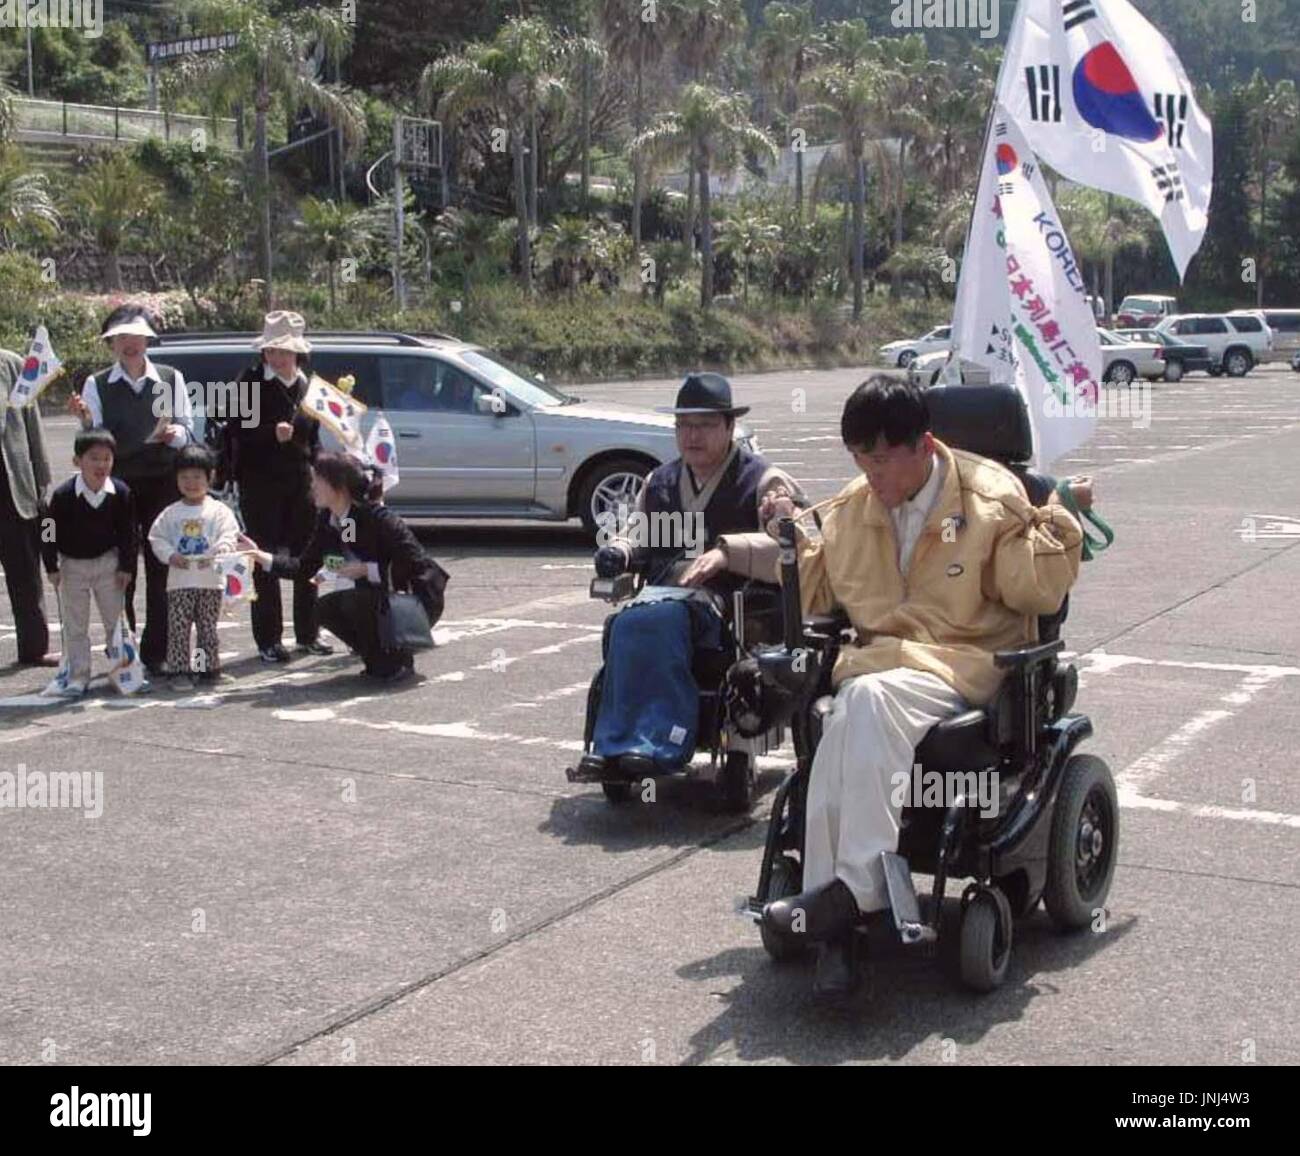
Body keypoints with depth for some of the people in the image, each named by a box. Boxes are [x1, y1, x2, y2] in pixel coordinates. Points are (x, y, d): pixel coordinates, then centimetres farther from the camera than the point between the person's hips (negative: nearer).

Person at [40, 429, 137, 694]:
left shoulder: (121, 492, -12)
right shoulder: (63, 495, -16)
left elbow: (129, 532, -4)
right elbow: (50, 532, -8)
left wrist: (127, 566, -6)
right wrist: (52, 567, -9)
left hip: (108, 563, 1)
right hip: (72, 565, -1)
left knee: (116, 620, 9)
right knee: (74, 626, 5)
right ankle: (78, 676, 13)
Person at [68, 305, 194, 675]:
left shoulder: (171, 379, 6)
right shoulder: (96, 385, 5)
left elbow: (188, 430, 9)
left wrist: (175, 433, -12)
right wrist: (86, 421, -17)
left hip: (163, 483, 0)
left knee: (161, 569, 1)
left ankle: (156, 653, 8)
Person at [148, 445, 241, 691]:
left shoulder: (219, 510, 1)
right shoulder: (171, 513, 5)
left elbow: (229, 536, -6)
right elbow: (157, 537, 7)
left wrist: (217, 554, -23)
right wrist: (170, 555, -10)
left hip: (210, 580, 0)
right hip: (179, 580, 0)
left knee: (208, 628, 9)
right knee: (178, 629, -2)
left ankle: (209, 667, 20)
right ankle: (178, 670, 2)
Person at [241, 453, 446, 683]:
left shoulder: (377, 517, -24)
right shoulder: (327, 520, 0)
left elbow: (416, 566, -25)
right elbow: (305, 567, 5)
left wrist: (367, 570, -27)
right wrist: (261, 556, -6)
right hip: (382, 599, 8)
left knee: (356, 599, -27)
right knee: (326, 608, -7)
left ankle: (397, 663, -8)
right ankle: (380, 659, 8)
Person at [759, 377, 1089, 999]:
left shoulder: (989, 497, 0)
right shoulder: (848, 510, 14)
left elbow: (1039, 594, -4)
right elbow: (816, 594, 25)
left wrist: (1053, 522, -13)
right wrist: (791, 539, 11)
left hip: (966, 664, -4)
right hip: (879, 662, 4)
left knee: (870, 698, -36)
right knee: (849, 717, -32)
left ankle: (851, 889, -38)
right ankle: (836, 926, -35)